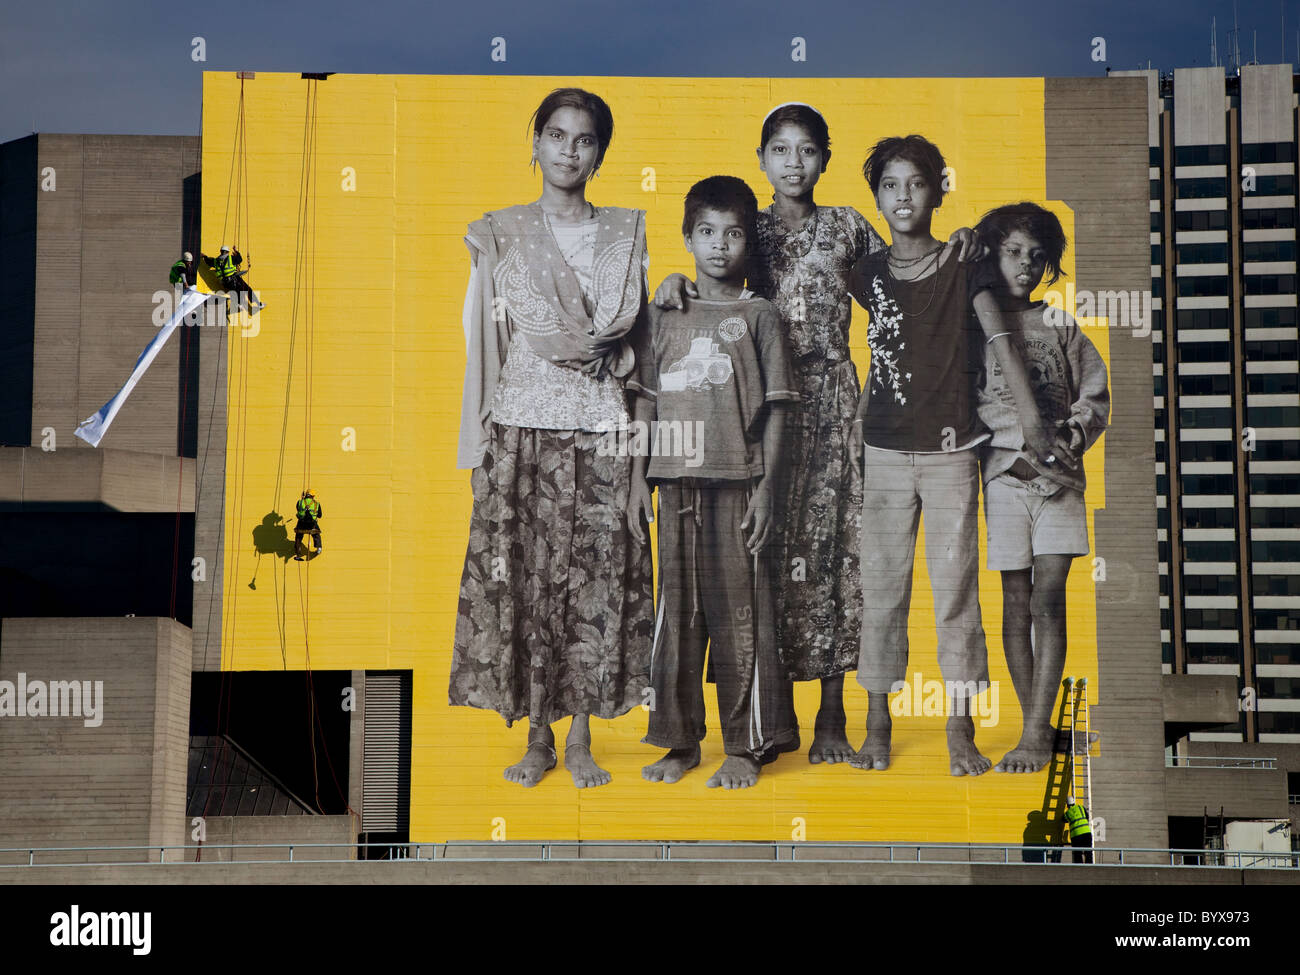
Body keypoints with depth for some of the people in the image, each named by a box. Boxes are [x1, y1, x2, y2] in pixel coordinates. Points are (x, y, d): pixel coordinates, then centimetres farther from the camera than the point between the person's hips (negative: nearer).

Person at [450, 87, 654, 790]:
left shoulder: (626, 232, 11)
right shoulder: (500, 233, 7)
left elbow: (633, 334, 12)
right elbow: (494, 338, 4)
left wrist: (614, 353, -5)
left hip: (601, 429, 1)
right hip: (525, 424, -1)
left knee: (596, 578, 0)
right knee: (525, 575, -2)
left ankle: (580, 739, 9)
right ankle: (537, 738, 8)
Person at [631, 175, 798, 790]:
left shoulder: (758, 316, 3)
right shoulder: (664, 316, 12)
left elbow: (774, 410, 0)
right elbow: (646, 403, 13)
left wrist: (766, 489, -6)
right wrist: (639, 478, 6)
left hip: (738, 482, -3)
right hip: (676, 483, 3)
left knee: (741, 612, -2)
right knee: (677, 612, 7)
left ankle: (746, 748, 5)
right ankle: (681, 742, 15)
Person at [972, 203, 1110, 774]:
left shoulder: (1059, 327, 12)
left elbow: (1096, 394, 12)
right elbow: (964, 405, -3)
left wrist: (1071, 434, -7)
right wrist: (1023, 445, -12)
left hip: (1060, 476, 1)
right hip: (1004, 473, -1)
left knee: (1049, 601, -10)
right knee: (1017, 605, 2)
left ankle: (1036, 734, -12)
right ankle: (1037, 730, 10)